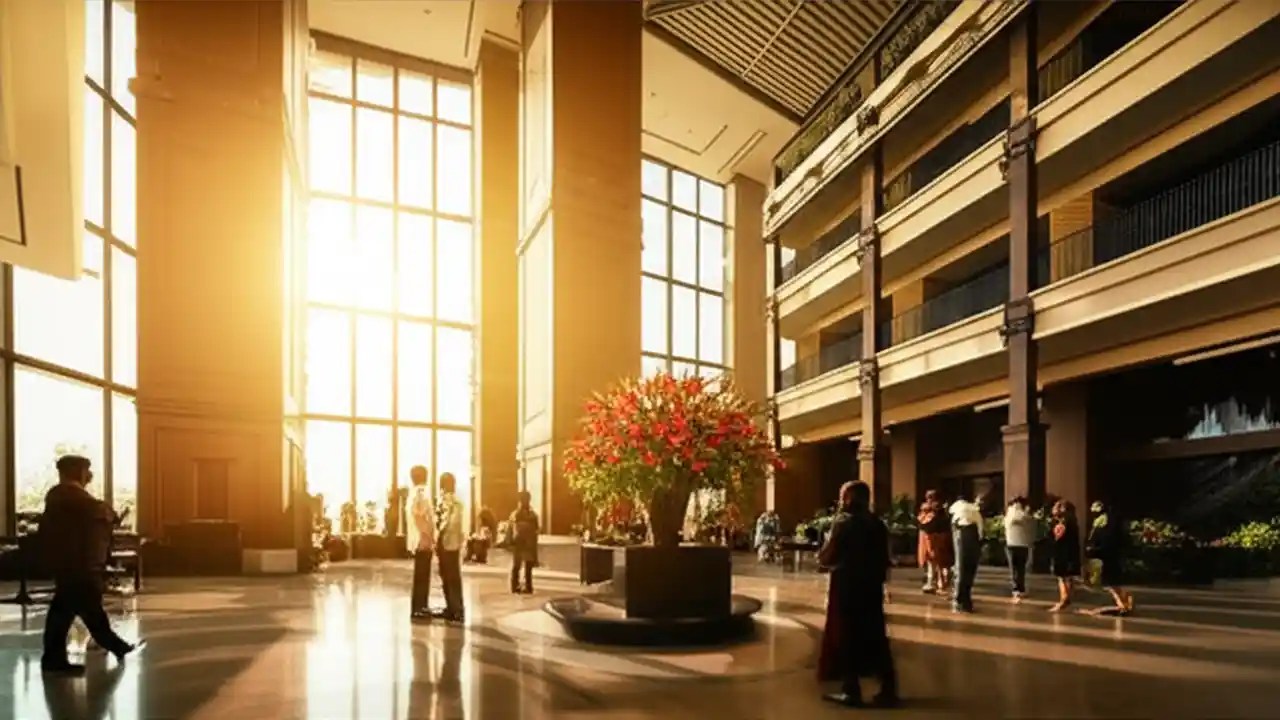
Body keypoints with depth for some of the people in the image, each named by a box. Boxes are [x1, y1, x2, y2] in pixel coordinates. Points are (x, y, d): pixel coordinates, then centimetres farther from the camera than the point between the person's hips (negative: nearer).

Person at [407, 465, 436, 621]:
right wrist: (426, 536, -22)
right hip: (422, 540, -10)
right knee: (421, 576, -5)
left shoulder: (420, 492, 17)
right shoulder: (419, 493, -13)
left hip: (424, 540, 10)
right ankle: (417, 609, -1)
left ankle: (421, 607, 20)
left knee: (423, 576, 14)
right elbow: (417, 515, -23)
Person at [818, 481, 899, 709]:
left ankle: (851, 690, 7)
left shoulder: (844, 523, -13)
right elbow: (884, 559, 11)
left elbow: (827, 558, -13)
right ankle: (888, 690, 13)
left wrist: (822, 553, 7)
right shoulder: (877, 524, 6)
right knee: (875, 638, 11)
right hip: (872, 587, 6)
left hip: (847, 588, -6)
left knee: (846, 637, 3)